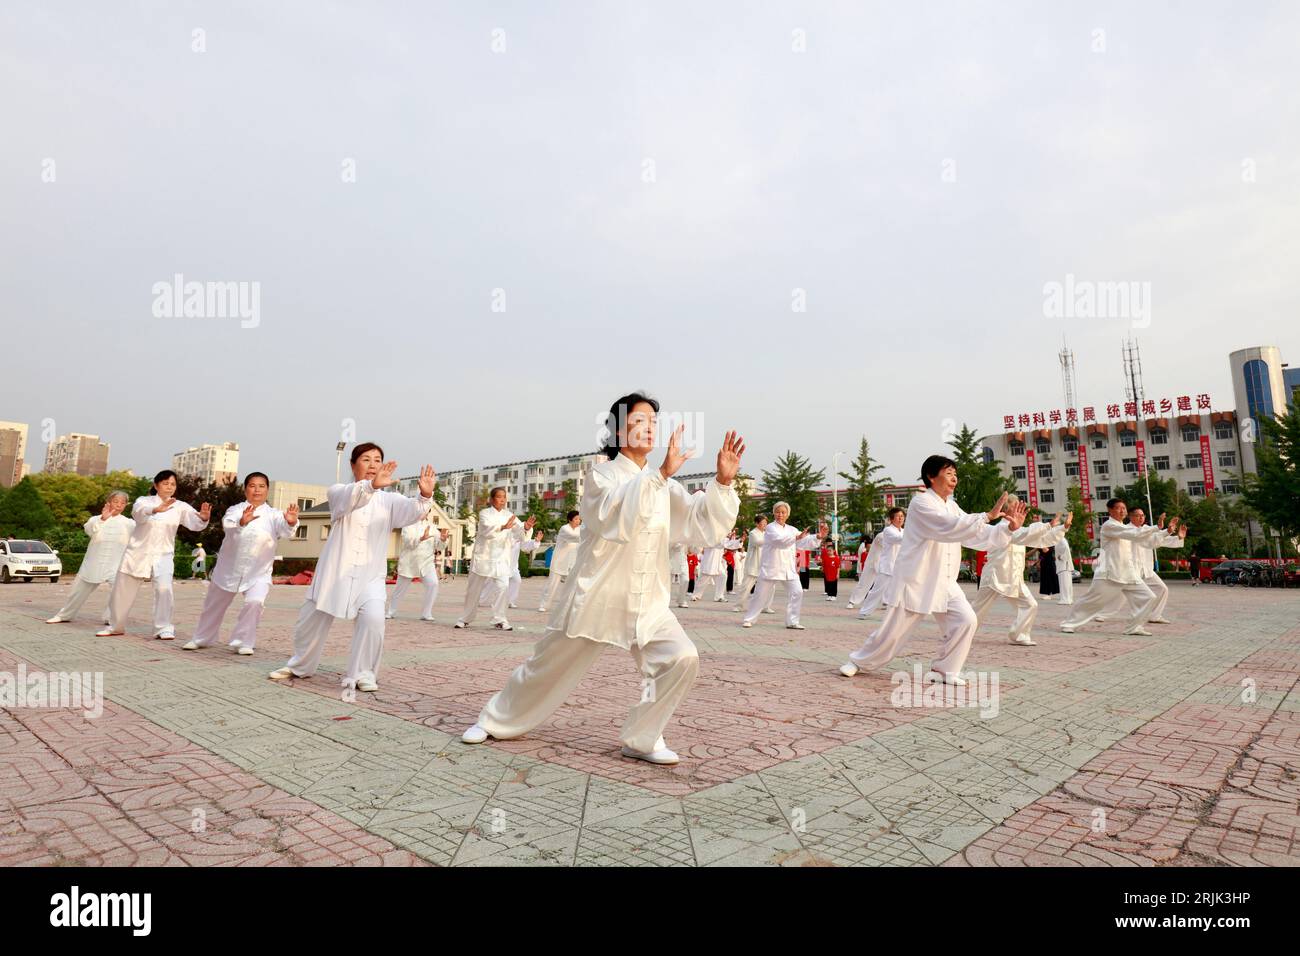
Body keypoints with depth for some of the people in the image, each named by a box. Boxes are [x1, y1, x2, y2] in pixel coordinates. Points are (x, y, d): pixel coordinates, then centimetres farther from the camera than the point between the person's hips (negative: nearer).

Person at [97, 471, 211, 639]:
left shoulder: (180, 507, -1)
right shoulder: (144, 500, -4)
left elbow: (195, 523, -15)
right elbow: (138, 511, -27)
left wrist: (203, 518, -40)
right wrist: (157, 509, -49)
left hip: (163, 556, -1)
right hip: (137, 554, 1)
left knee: (164, 589, -21)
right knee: (122, 592, 13)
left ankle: (164, 628, -11)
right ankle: (116, 627, 35)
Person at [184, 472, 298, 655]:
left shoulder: (273, 515, -5)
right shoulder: (235, 510, -3)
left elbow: (285, 529, -26)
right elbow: (227, 525, -25)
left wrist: (291, 522, -51)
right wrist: (242, 521, -48)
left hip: (258, 572, -2)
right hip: (229, 568, 2)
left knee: (255, 602, -23)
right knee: (214, 605, 18)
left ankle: (243, 642, -2)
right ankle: (203, 638, 44)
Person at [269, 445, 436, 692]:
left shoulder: (389, 500, 5)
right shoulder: (338, 492, -1)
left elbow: (411, 510, -17)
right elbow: (349, 498, -27)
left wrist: (425, 495, -41)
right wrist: (372, 485, -49)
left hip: (370, 576, 0)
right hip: (335, 571, 0)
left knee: (373, 618, -24)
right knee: (311, 620, 13)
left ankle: (362, 673, -5)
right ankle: (300, 665, 43)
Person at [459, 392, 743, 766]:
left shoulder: (665, 487, 5)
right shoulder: (603, 474, -8)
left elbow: (706, 524, -4)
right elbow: (617, 518, -28)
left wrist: (723, 481, -18)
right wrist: (660, 474, -36)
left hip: (646, 602, 4)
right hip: (595, 597, -3)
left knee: (681, 658, -15)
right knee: (546, 670, 9)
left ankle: (641, 739, 5)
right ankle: (495, 721, 36)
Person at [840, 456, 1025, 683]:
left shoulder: (952, 507, 10)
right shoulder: (921, 503, -15)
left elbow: (978, 537, 7)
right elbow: (949, 528, -30)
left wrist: (1009, 527, -7)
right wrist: (988, 516, -32)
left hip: (944, 583, 7)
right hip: (914, 581, -7)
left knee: (966, 620, -9)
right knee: (893, 632, 0)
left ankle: (943, 670, 8)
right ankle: (859, 661, 24)